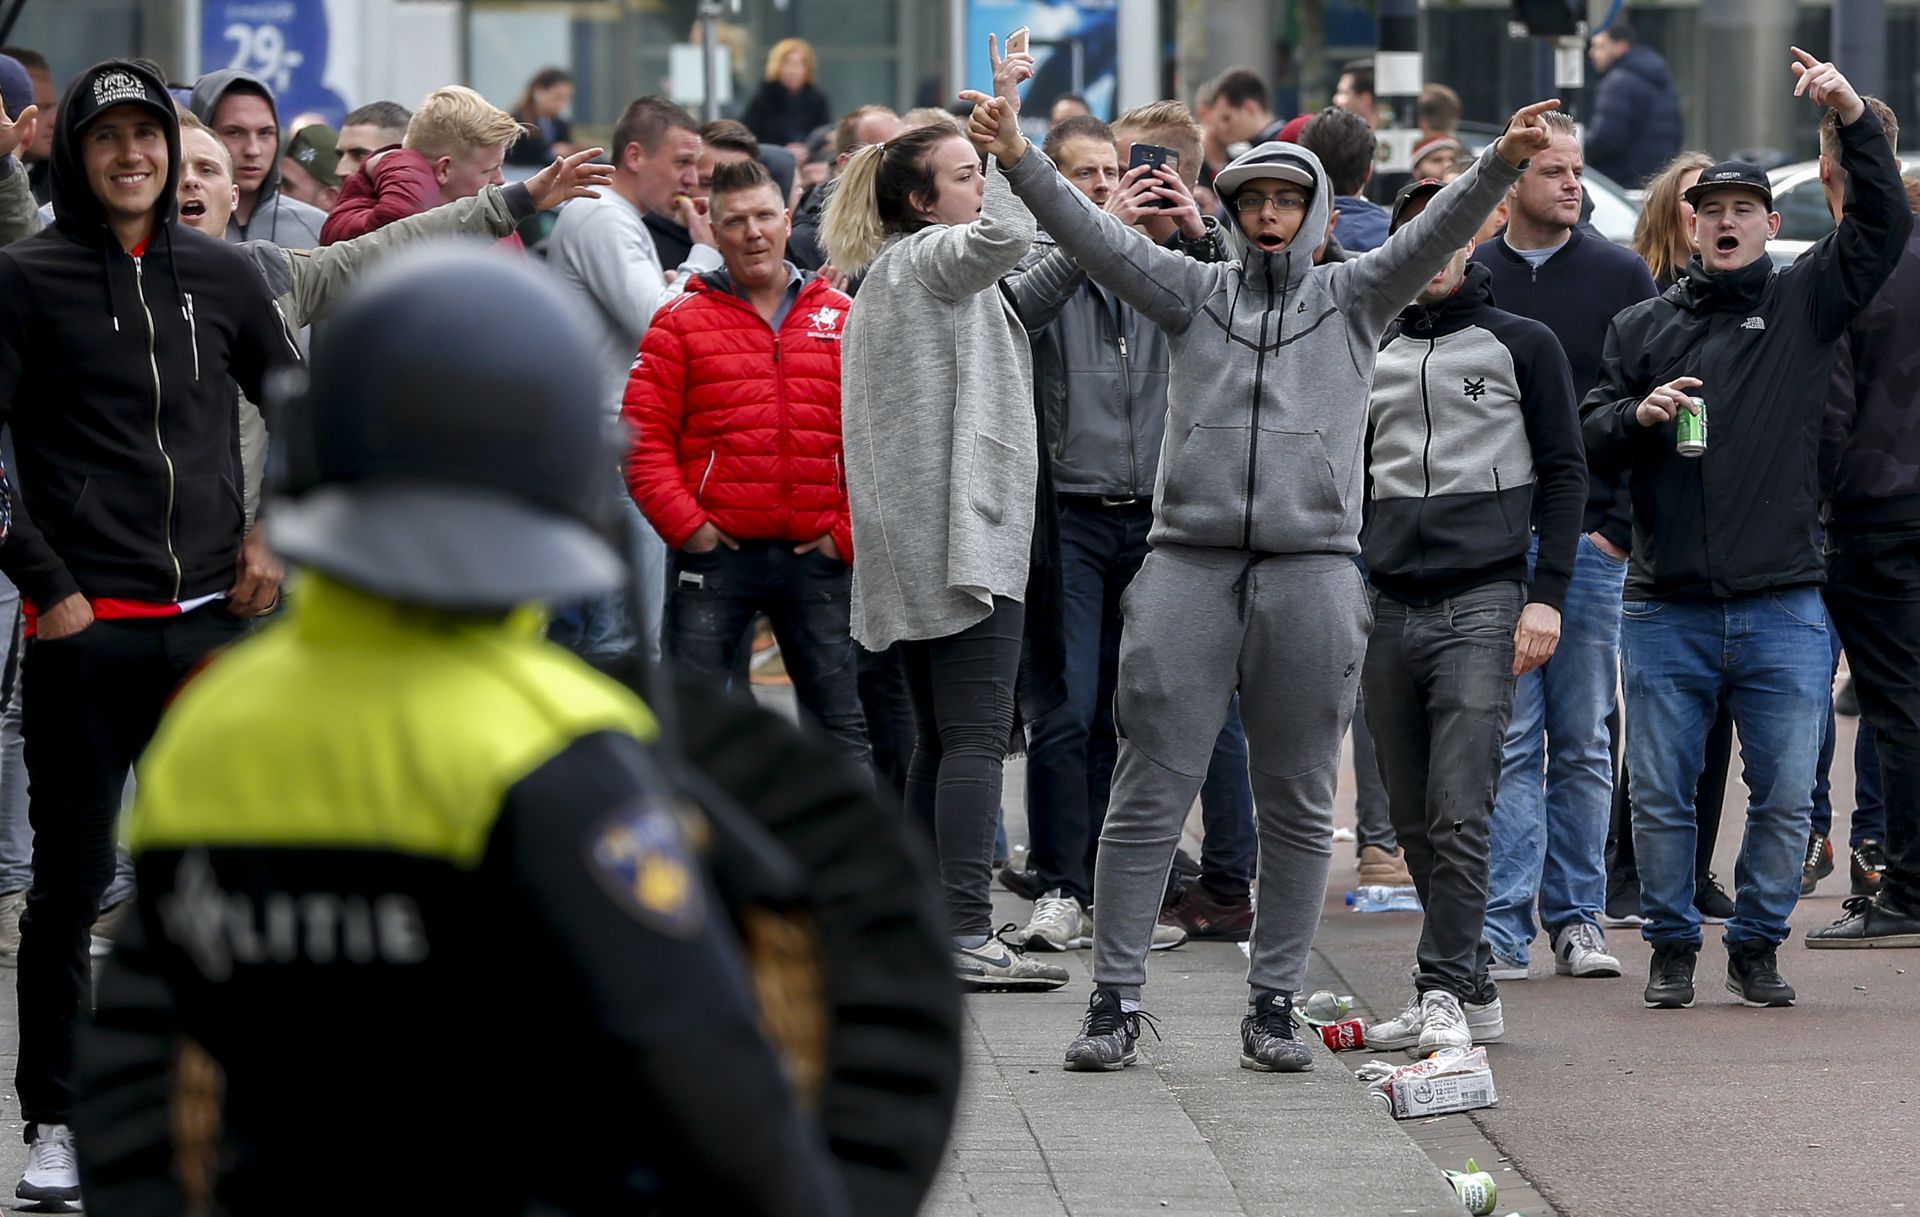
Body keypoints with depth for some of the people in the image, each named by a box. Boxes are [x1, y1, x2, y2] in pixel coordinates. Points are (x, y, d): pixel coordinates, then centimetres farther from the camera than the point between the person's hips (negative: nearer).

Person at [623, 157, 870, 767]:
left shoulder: (842, 320, 7)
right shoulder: (681, 323, 3)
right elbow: (643, 435, -2)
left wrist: (850, 532, -3)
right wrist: (685, 526, -10)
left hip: (817, 557, 1)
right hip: (715, 552, -1)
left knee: (842, 726, 6)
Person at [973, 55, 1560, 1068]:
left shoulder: (1354, 299, 11)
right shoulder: (1194, 292, 12)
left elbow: (1438, 233, -3)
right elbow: (1095, 237, 1)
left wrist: (1502, 164, -20)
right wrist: (1019, 164, -14)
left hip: (1311, 571, 0)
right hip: (1189, 563, 0)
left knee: (1297, 806, 4)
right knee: (1149, 793, -2)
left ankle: (1274, 1002, 12)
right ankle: (1115, 996, 2)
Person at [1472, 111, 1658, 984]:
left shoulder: (1620, 278, 6)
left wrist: (1622, 527, -4)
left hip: (1592, 543, 0)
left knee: (1583, 745, 4)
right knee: (1508, 741, -4)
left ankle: (1577, 921, 10)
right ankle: (1503, 928, -5)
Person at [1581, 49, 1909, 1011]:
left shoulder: (1803, 303, 8)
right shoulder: (1642, 327, 11)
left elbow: (1884, 224, -4)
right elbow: (1587, 438, 9)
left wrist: (1853, 118, -14)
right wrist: (1638, 414, -12)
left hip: (1783, 609, -1)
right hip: (1666, 609, 1)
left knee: (1786, 795, 1)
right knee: (1660, 795, 3)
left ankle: (1758, 947, 14)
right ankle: (1671, 947, 15)